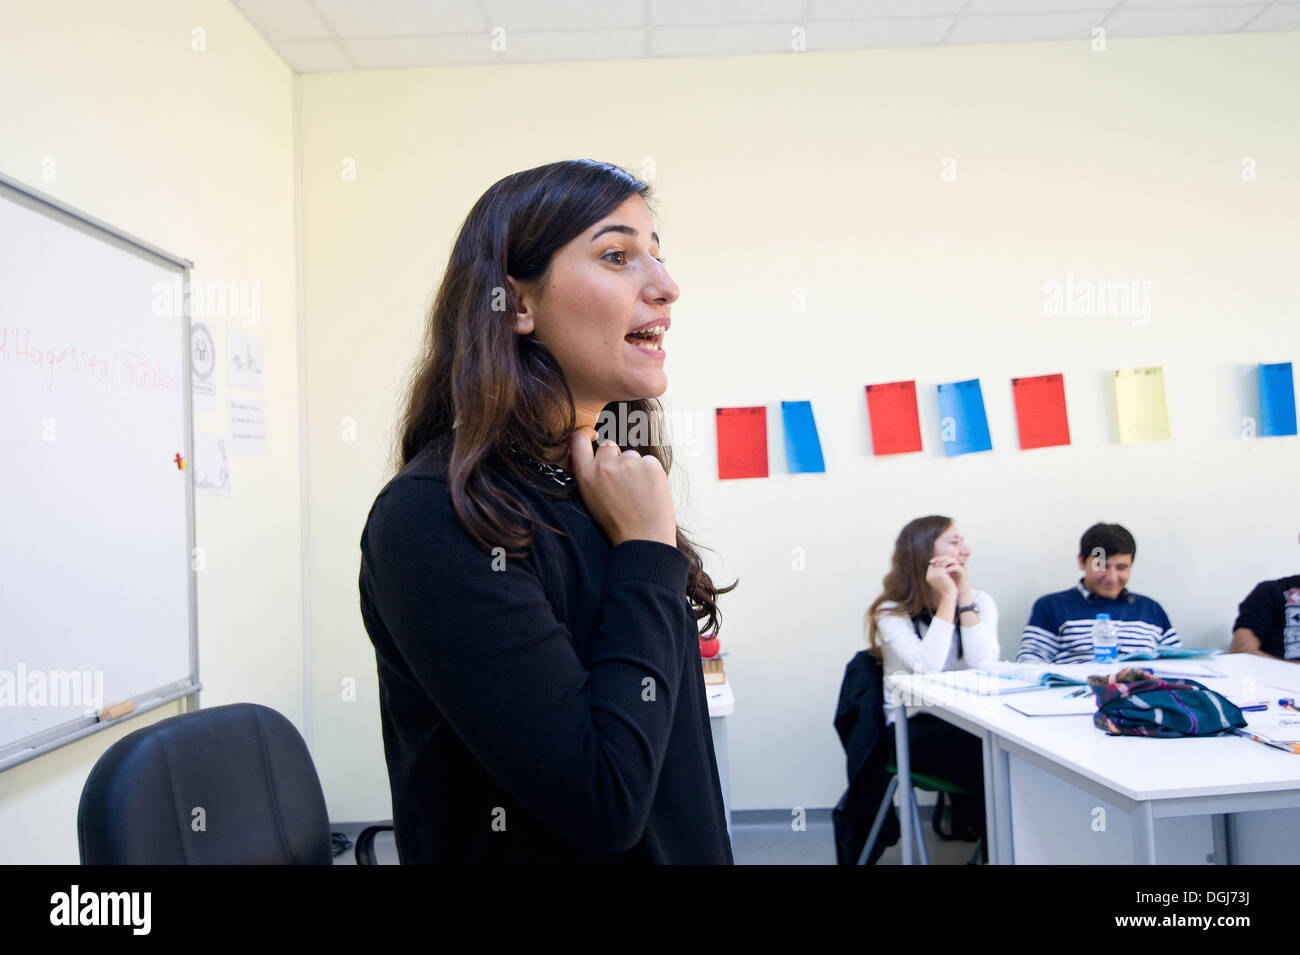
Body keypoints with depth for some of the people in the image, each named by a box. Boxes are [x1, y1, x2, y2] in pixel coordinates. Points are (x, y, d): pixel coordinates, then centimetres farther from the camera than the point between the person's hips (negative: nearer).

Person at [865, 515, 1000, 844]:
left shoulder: (981, 601, 5)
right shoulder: (893, 612, -5)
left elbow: (984, 665, -12)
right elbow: (927, 667, -24)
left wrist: (965, 595, -14)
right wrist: (948, 597, -18)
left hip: (968, 719, 4)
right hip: (913, 728, -3)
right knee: (985, 751, -30)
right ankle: (980, 835, -7)